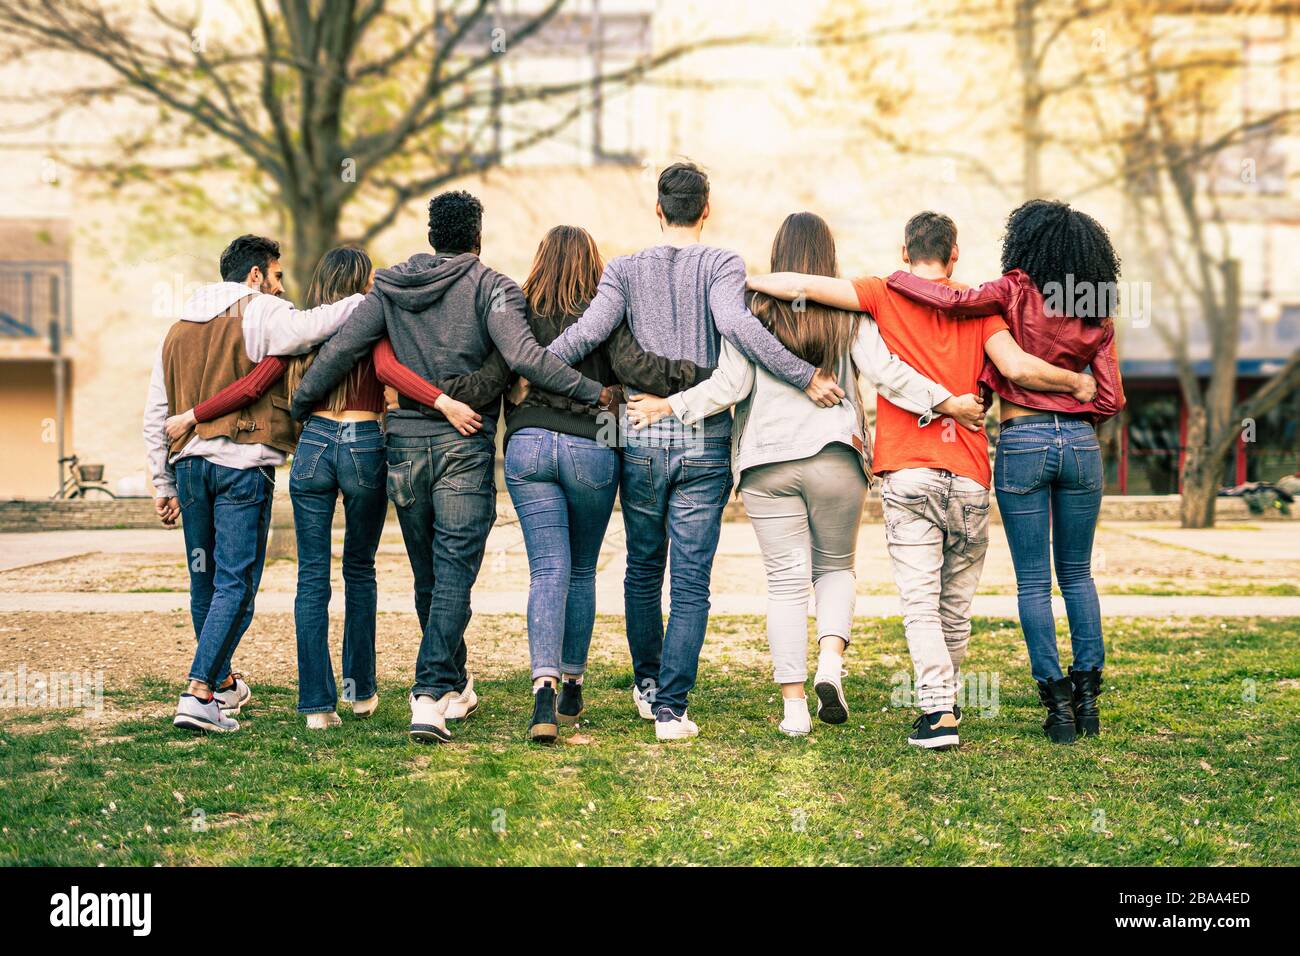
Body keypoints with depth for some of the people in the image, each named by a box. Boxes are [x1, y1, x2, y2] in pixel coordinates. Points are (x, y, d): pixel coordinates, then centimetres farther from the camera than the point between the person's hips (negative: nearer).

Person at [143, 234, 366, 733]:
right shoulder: (260, 315, -3)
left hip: (188, 463, 7)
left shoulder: (178, 330, 19)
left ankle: (222, 682, 32)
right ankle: (199, 693, -15)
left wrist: (164, 484, 22)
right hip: (243, 465, -7)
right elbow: (313, 325, -22)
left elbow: (156, 415, 19)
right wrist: (370, 298, -6)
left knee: (204, 580, 17)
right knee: (236, 584, -6)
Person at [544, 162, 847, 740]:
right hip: (705, 444, -2)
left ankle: (647, 684, 33)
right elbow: (735, 324, -22)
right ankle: (671, 708, -4)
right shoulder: (721, 265, -3)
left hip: (641, 439, 2)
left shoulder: (625, 270, 3)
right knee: (691, 580, 1)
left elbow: (589, 329, -11)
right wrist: (806, 377, -19)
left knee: (643, 568, 20)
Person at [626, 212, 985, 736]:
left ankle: (794, 705, 0)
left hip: (767, 466, 0)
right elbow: (885, 371, -8)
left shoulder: (752, 314, 0)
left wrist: (670, 406, 1)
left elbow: (730, 384, -6)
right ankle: (831, 659, -7)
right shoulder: (849, 314, 0)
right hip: (836, 458, 0)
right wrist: (947, 403, -4)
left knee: (785, 580, 4)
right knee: (836, 567, 19)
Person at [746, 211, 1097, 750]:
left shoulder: (886, 295, 5)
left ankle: (938, 710, -14)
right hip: (969, 475, 2)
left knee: (920, 601, -3)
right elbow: (1017, 368, -5)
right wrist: (1077, 383, 11)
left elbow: (803, 287, -3)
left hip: (908, 472, -2)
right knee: (957, 603, 14)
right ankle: (948, 698, 27)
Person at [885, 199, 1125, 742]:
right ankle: (1087, 695, 12)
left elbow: (955, 301, -20)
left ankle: (1057, 701, 1)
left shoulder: (1017, 291, -5)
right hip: (1080, 443, 4)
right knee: (1077, 573, 15)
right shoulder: (1097, 318, 7)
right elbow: (1111, 398, 4)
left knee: (1032, 580, 3)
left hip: (1022, 442, -3)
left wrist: (894, 279, -5)